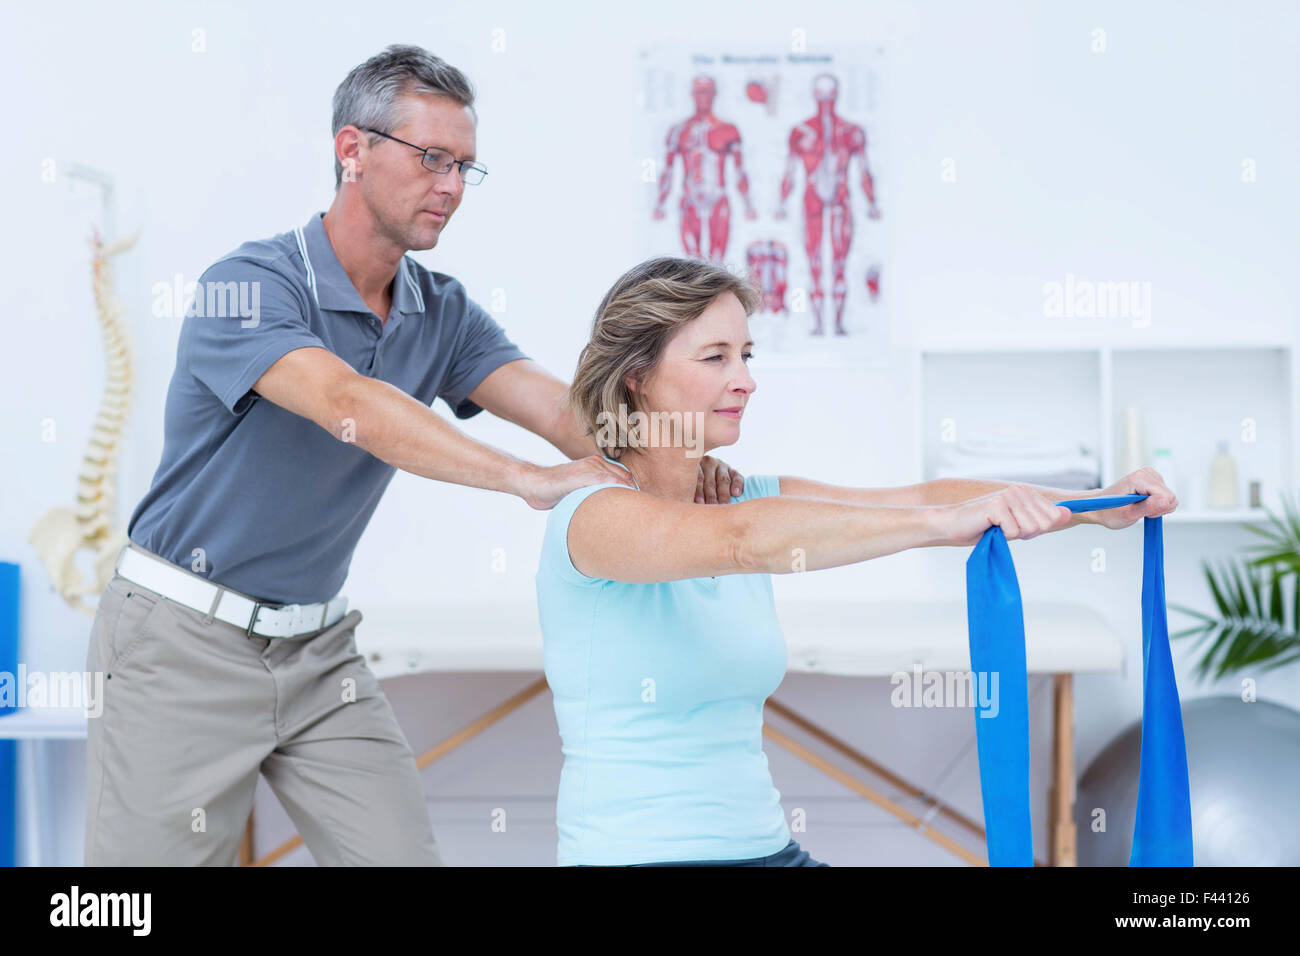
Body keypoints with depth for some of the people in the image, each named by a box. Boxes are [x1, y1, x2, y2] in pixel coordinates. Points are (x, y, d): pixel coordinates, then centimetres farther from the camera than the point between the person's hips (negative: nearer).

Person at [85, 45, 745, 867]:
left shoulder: (441, 312, 3)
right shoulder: (250, 283, -18)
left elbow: (552, 401, -13)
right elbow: (349, 405, -35)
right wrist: (528, 479, -45)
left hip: (320, 646, 6)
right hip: (188, 644, -5)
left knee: (404, 851, 0)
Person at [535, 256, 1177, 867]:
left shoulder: (747, 498, 9)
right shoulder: (591, 515, -12)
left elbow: (916, 498, 0)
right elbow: (737, 541, -30)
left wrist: (1095, 506, -11)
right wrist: (944, 522, -36)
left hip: (765, 846, 7)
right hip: (632, 851, -6)